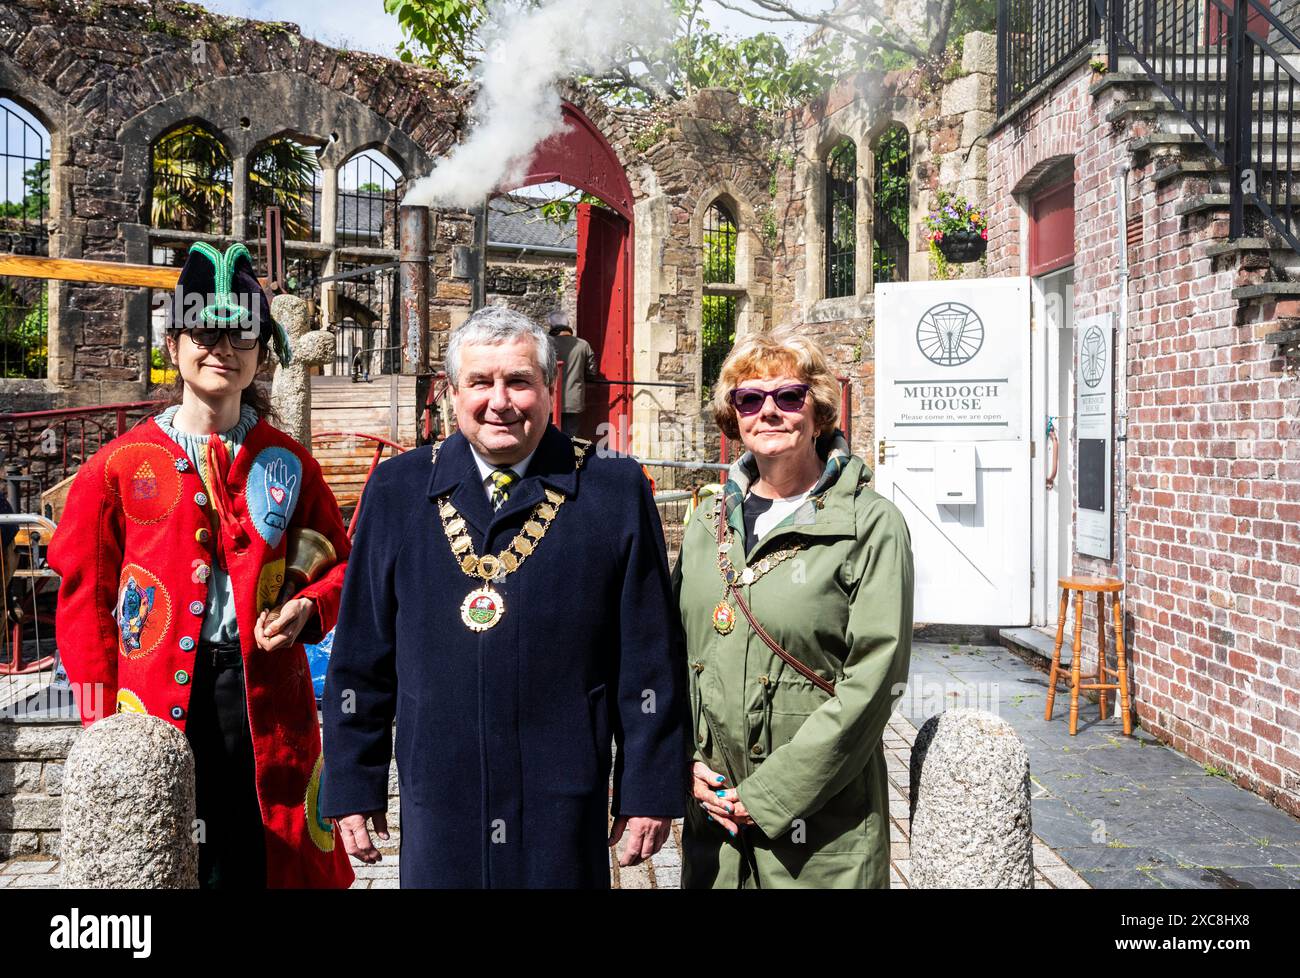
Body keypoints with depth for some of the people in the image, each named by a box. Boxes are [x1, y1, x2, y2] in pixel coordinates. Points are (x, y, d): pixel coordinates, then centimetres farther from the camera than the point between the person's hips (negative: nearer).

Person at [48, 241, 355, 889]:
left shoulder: (287, 463, 6)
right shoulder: (122, 466, 2)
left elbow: (340, 563, 13)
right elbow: (83, 598, 4)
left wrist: (308, 608, -9)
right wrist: (104, 726, -1)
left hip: (268, 700, 1)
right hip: (158, 702, -1)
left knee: (267, 861, 8)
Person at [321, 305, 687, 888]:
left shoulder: (614, 491, -3)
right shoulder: (398, 491, 3)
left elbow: (649, 659, -1)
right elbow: (360, 655, 7)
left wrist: (649, 790, -1)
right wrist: (354, 787, 7)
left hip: (566, 811, -1)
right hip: (436, 806, 2)